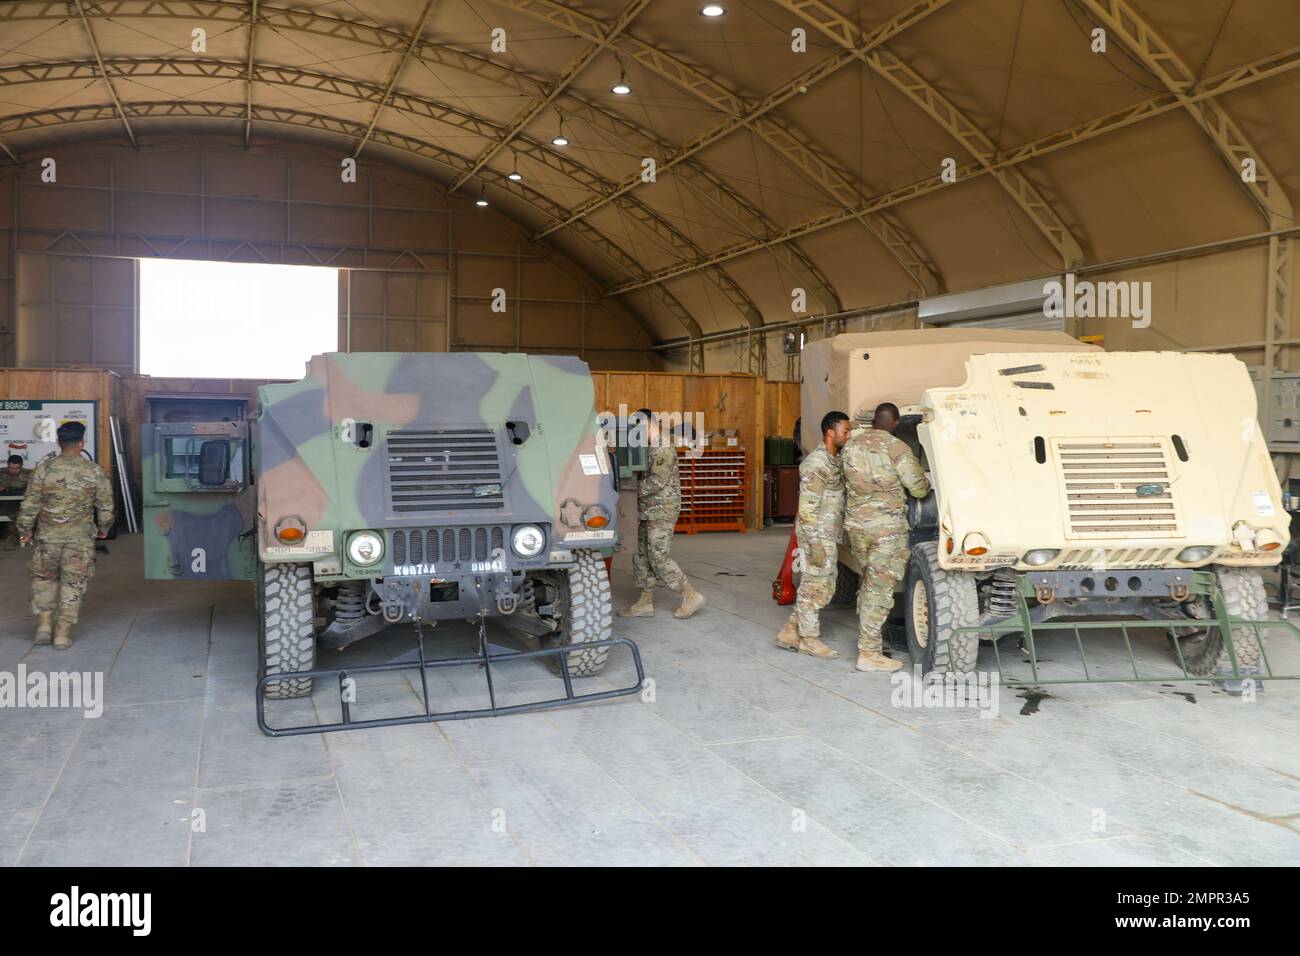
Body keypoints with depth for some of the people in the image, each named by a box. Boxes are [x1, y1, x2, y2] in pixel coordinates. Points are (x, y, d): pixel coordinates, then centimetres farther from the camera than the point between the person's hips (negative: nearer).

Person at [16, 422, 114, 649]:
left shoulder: (44, 469, -5)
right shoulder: (94, 471, -4)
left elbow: (30, 504, -2)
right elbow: (105, 504, 3)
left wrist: (25, 531, 11)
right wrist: (103, 528, 18)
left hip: (48, 536, 1)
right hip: (81, 537, 0)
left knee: (43, 578, 20)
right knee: (73, 583, 7)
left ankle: (44, 623, 15)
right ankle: (63, 634, 7)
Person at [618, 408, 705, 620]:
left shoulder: (663, 449, -14)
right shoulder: (650, 449, 17)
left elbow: (657, 481, -22)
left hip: (662, 513, -10)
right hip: (648, 513, 10)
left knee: (659, 557, -9)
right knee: (641, 555, 9)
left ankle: (691, 596, -1)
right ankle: (645, 603, 14)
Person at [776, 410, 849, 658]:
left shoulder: (835, 460, 12)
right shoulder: (816, 464, -17)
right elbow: (807, 509, -20)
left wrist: (835, 538, 18)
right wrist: (815, 544, -22)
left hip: (829, 536, 10)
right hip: (817, 537, -10)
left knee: (825, 588, 14)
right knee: (814, 588, 1)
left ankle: (791, 632, 20)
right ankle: (809, 639, 13)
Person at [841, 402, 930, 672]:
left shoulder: (851, 445, 6)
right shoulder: (896, 448, -12)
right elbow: (918, 489, -9)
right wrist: (927, 485, 13)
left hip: (855, 525, 6)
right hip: (887, 527, -6)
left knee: (869, 583, 20)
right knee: (880, 589, -2)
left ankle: (866, 639, 28)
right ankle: (869, 654, -1)